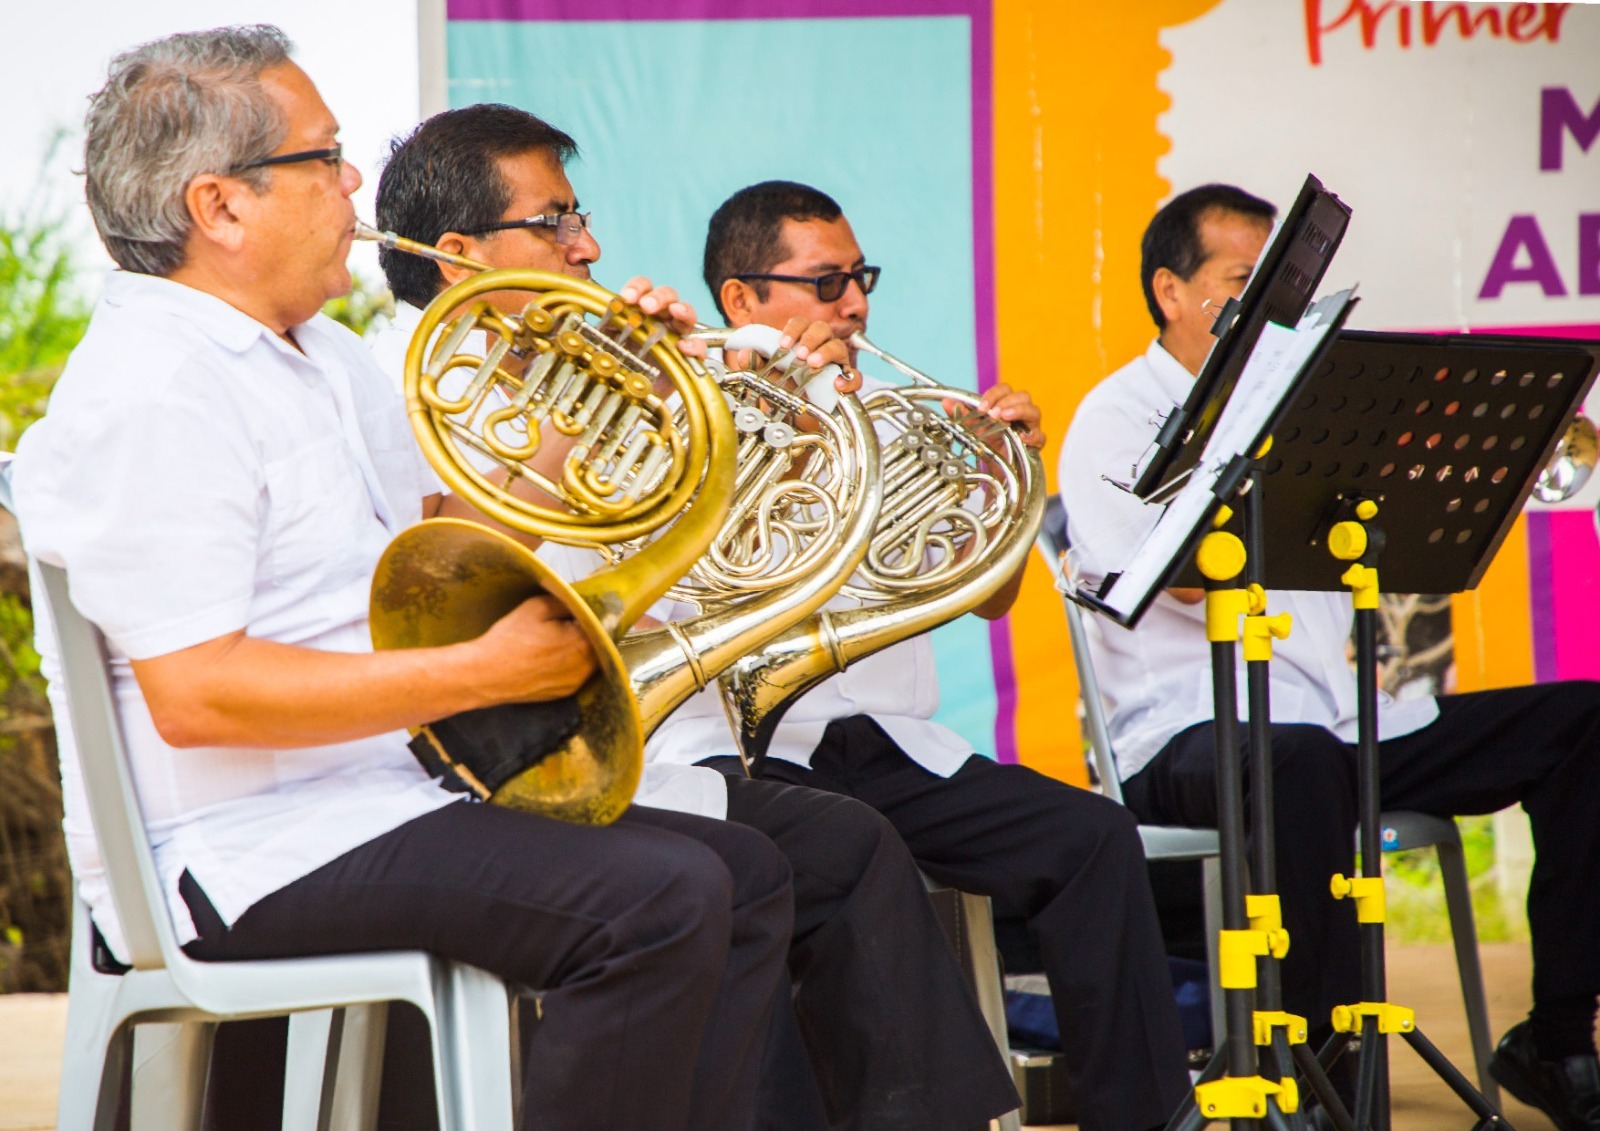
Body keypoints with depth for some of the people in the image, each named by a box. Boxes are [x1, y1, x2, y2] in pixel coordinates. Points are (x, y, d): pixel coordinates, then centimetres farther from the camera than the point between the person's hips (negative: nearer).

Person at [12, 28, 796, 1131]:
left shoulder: (324, 358, 17)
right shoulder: (151, 395, -17)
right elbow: (194, 695, -25)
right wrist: (483, 670, -24)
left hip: (385, 793, 11)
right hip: (247, 850, -11)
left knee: (746, 876, 6)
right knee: (660, 897, -24)